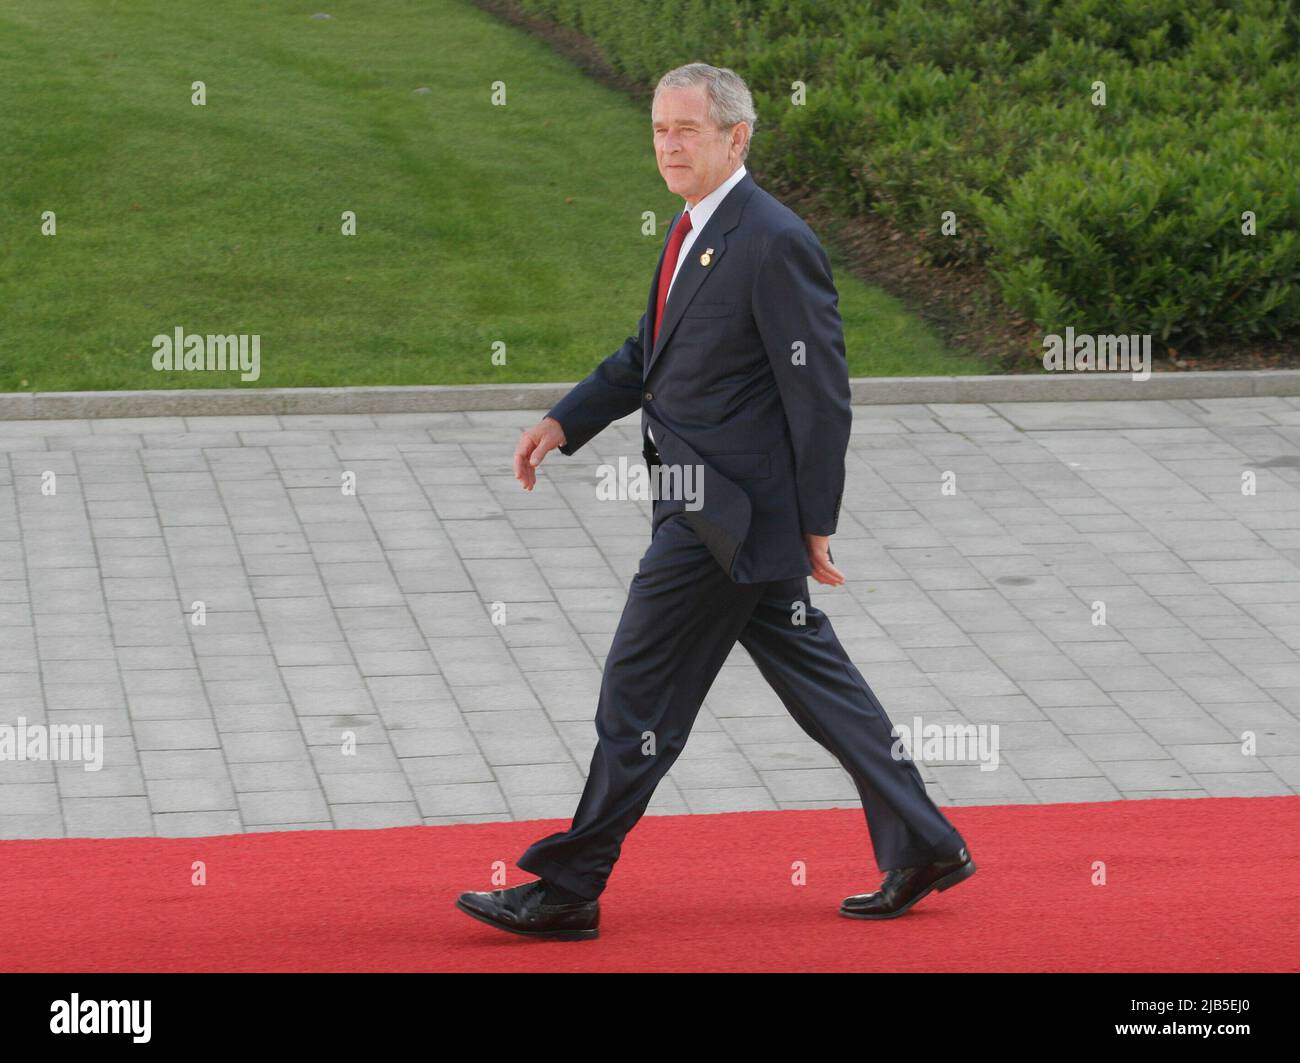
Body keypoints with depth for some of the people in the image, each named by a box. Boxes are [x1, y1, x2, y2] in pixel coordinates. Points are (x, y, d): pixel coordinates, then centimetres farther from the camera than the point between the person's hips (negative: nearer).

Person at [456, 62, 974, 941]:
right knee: (817, 681, 14)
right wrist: (564, 422, 12)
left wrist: (815, 525, -14)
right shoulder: (694, 233, 12)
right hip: (705, 503, 10)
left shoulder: (776, 243, -17)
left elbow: (821, 396, -16)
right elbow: (648, 354, 24)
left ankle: (569, 891, 3)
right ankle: (922, 847, 21)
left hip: (731, 512, -10)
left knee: (641, 693, -4)